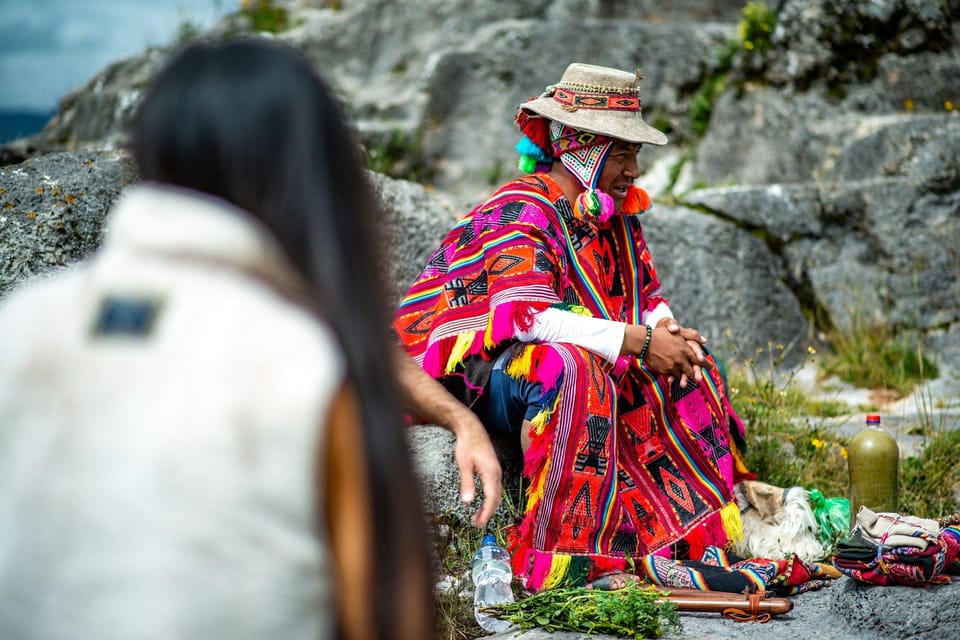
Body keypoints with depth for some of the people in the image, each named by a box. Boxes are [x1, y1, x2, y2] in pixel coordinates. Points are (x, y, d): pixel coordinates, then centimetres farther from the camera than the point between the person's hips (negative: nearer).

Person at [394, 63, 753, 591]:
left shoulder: (614, 213, 7)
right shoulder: (522, 212, -21)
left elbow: (646, 297, 11)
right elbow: (527, 315, -33)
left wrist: (667, 328, -13)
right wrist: (638, 340, -31)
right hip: (463, 370, -9)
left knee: (685, 360, 4)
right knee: (571, 368, -38)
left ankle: (694, 524, 7)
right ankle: (570, 559, -35)